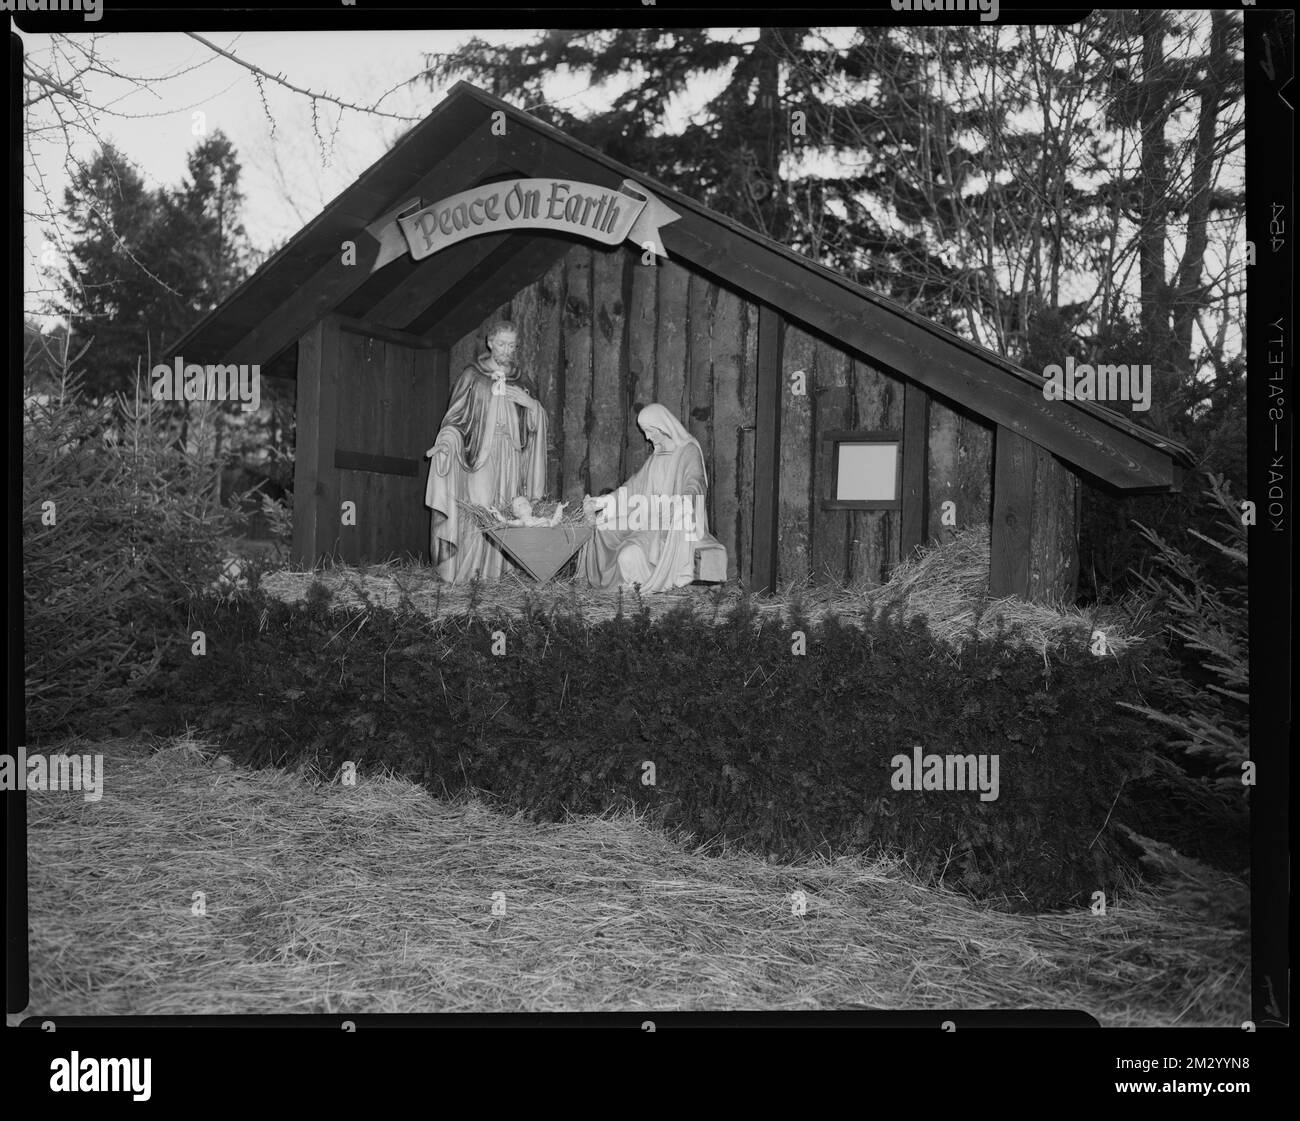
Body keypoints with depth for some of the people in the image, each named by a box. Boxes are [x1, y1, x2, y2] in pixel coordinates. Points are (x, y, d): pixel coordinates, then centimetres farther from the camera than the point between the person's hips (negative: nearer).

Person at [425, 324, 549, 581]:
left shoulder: (520, 380, 14)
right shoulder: (472, 376, 4)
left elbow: (537, 421, 14)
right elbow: (456, 417, 1)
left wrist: (529, 402, -6)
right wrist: (447, 441, -17)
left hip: (509, 460, 3)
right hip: (479, 454, -3)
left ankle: (494, 570, 2)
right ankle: (464, 570, -7)